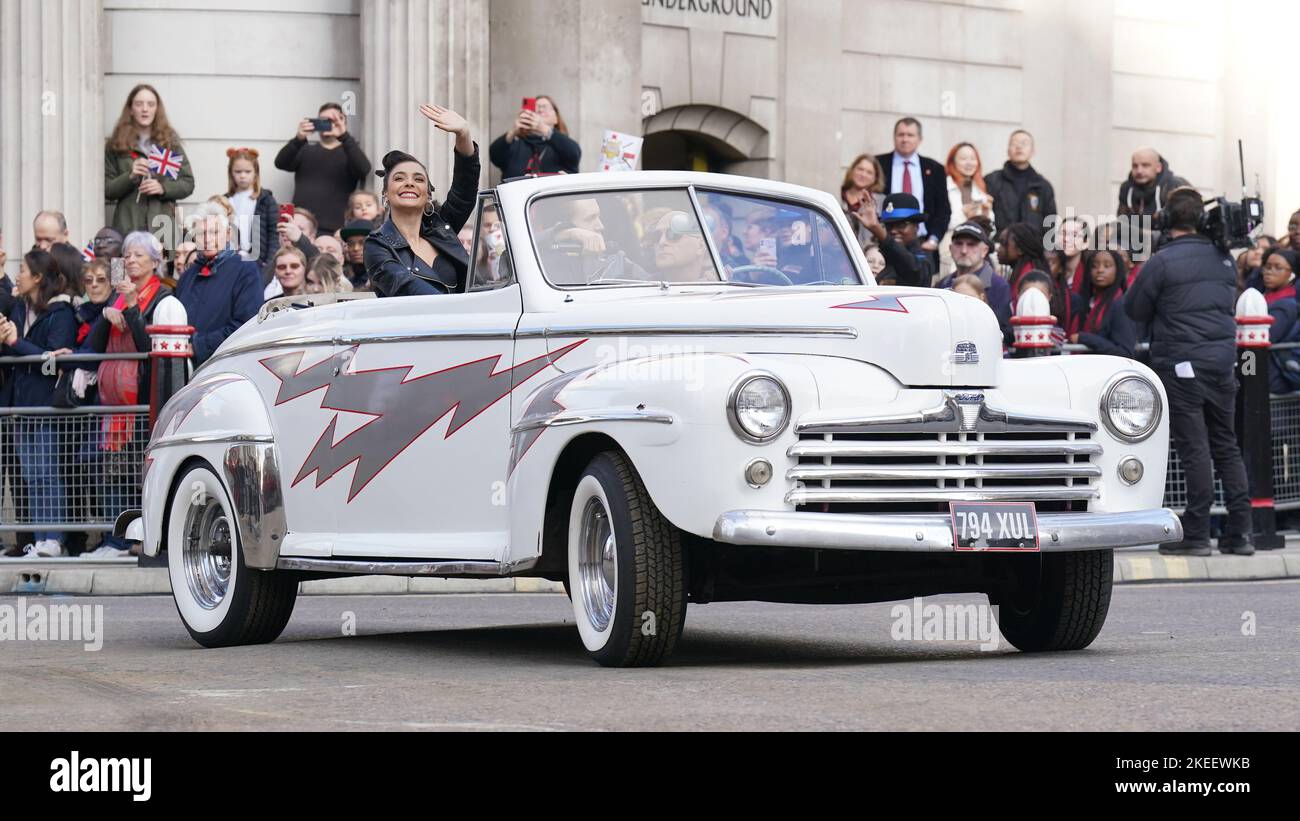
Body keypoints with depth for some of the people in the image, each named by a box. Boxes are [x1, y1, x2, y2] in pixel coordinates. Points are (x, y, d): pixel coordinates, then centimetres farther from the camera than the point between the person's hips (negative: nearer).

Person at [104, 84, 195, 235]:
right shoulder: (116, 145, 8)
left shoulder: (171, 142, 10)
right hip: (128, 227, 0)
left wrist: (163, 188, -7)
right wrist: (130, 177, -11)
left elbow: (188, 184, 10)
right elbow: (107, 190, 6)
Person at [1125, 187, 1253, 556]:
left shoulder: (1161, 262, -9)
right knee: (1226, 445, 11)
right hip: (1223, 360, 5)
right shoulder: (1224, 258, 8)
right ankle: (1239, 532, 9)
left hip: (1182, 364, -5)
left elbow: (1134, 310, -2)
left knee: (1194, 447, -4)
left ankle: (1196, 534, -3)